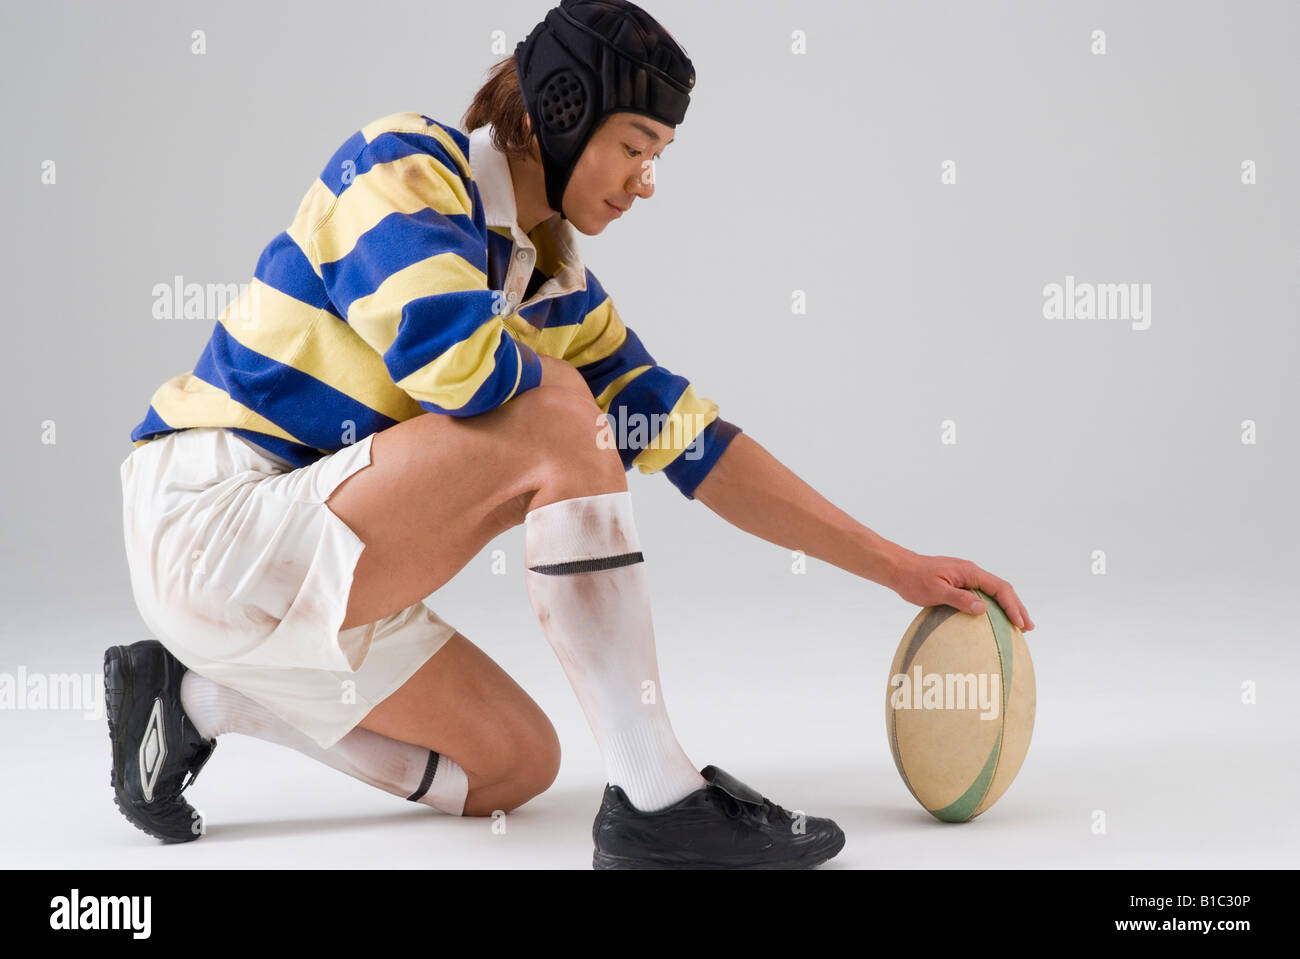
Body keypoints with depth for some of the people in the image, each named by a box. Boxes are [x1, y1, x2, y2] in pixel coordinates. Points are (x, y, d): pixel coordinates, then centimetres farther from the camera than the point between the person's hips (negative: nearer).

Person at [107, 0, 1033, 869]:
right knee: (554, 417, -22)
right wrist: (554, 377, -7)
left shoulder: (557, 283, 10)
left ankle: (199, 699, 13)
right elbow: (457, 359, -31)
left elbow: (699, 445, 10)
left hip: (305, 560, 9)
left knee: (516, 766, 11)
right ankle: (654, 801, -21)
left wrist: (900, 567, 7)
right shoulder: (403, 162, -12)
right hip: (211, 518, -9)